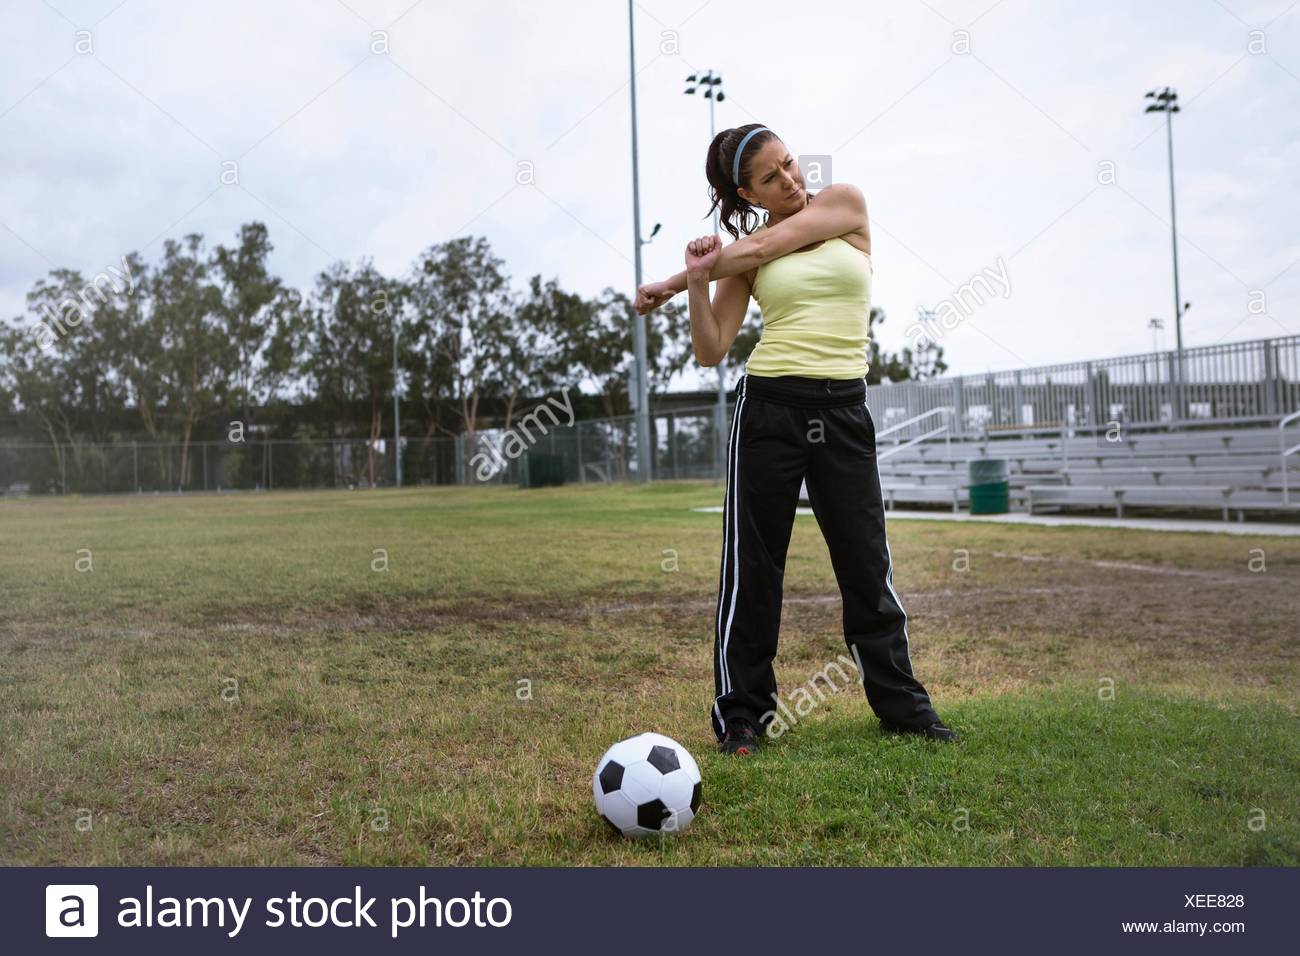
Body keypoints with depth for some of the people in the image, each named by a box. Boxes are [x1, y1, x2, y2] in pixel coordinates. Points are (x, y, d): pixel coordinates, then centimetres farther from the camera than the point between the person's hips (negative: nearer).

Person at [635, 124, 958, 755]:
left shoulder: (846, 203, 5)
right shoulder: (740, 259, 7)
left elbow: (765, 246, -5)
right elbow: (711, 352, 2)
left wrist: (670, 283, 2)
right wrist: (695, 283, -13)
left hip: (843, 412, 0)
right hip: (769, 409, 0)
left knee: (867, 563, 4)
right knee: (752, 566, 2)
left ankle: (901, 705, 19)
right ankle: (741, 714, 14)